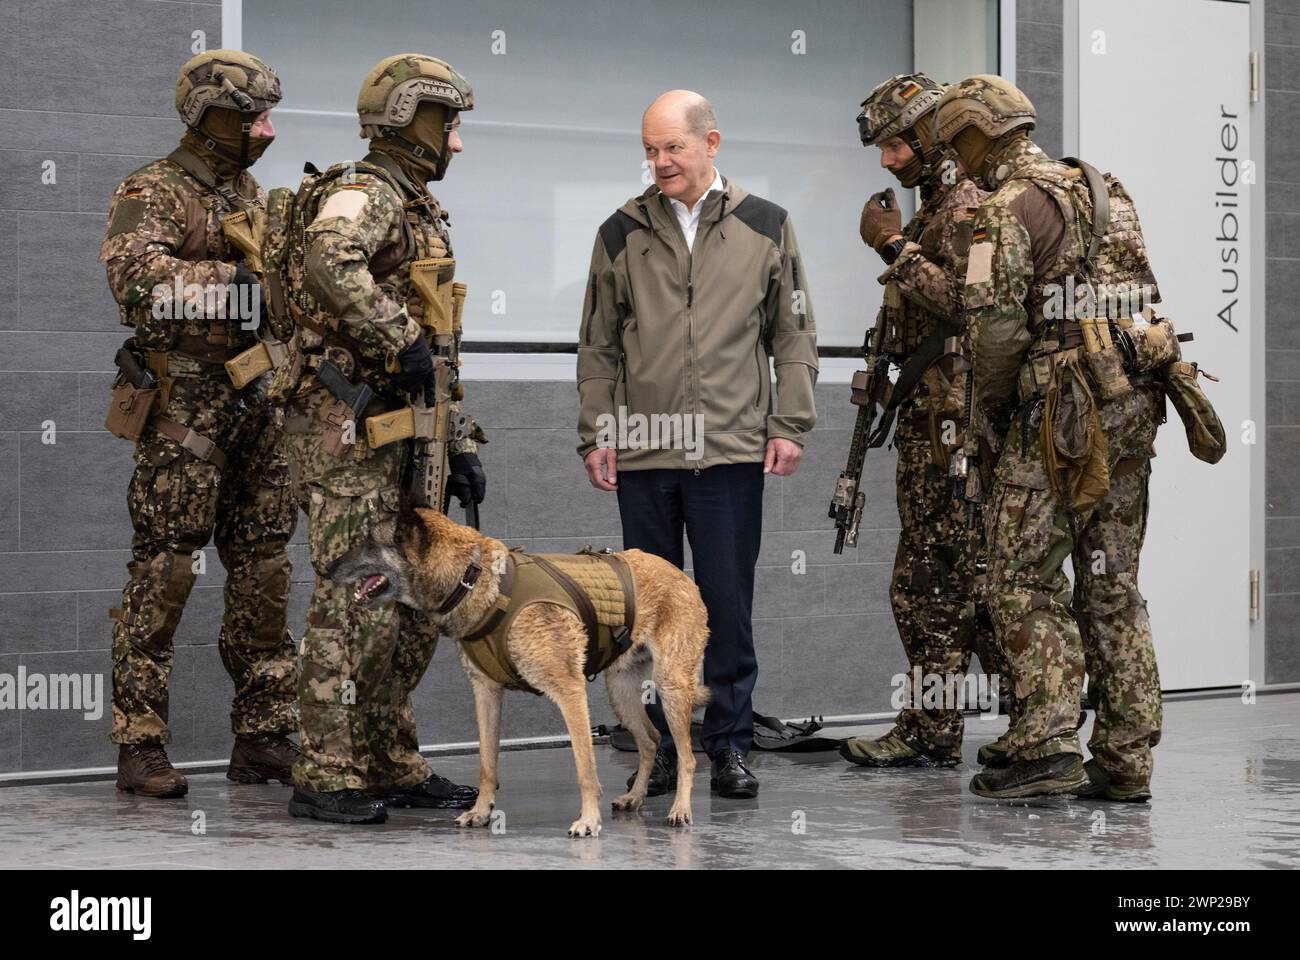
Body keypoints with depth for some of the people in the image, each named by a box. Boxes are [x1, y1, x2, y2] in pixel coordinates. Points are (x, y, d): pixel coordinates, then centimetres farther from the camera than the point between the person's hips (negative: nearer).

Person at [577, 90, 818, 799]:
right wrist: (595, 435, 4)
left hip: (732, 449, -1)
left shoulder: (765, 227, 6)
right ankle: (657, 746, 14)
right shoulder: (622, 233, 8)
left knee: (728, 604, 2)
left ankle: (729, 745, 11)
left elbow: (794, 335, 8)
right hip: (643, 452, 1)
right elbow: (599, 347, 11)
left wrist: (790, 424, 0)